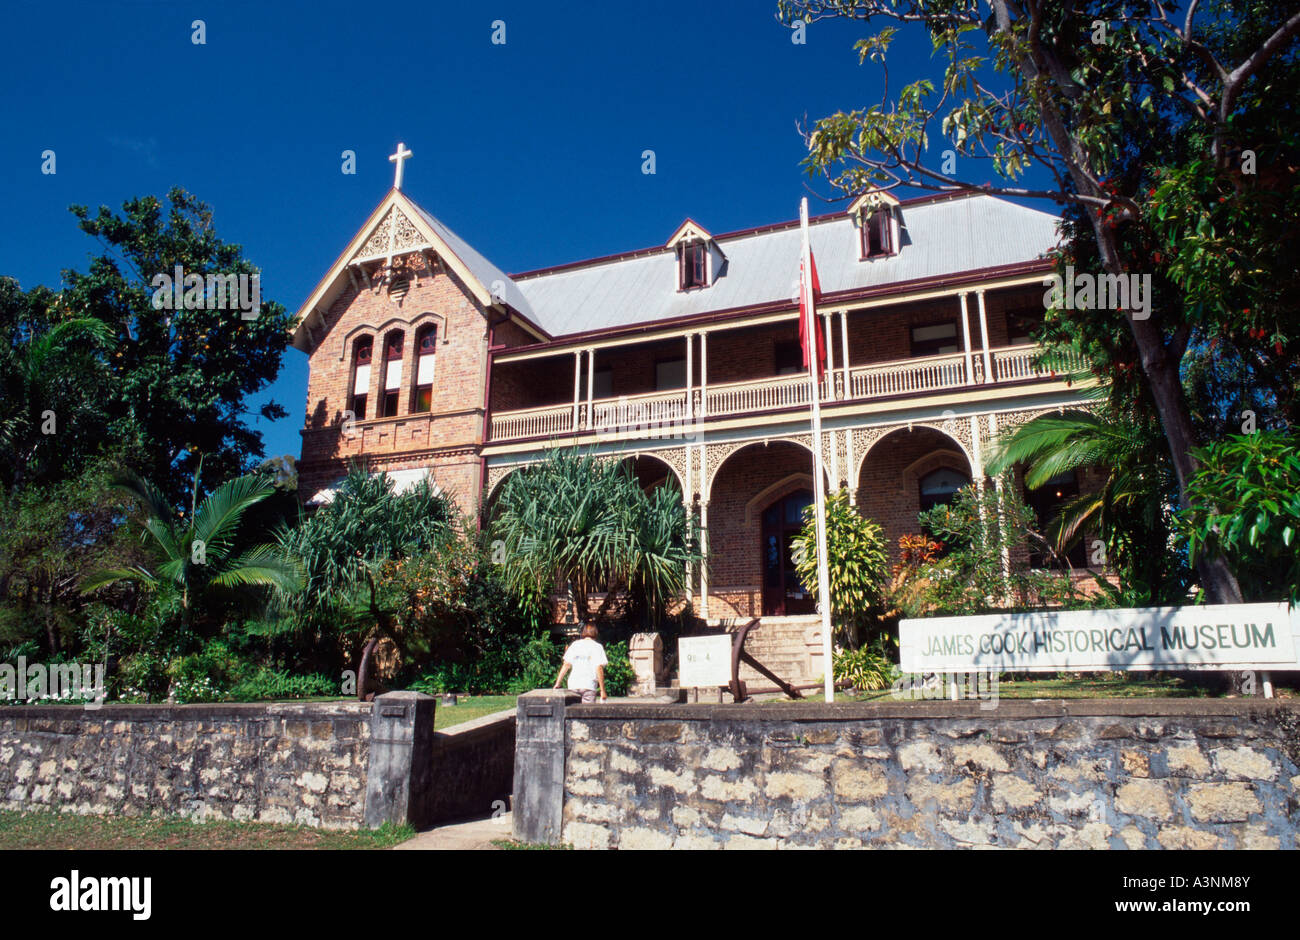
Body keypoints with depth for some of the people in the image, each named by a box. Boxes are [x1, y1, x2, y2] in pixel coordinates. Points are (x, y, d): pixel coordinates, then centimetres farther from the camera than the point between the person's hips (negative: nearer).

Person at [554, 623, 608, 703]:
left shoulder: (574, 644, 11)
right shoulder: (597, 647, 2)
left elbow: (566, 665, 8)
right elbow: (599, 668, -6)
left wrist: (557, 684, 11)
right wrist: (602, 690, -5)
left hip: (573, 685, 3)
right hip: (589, 686, -3)